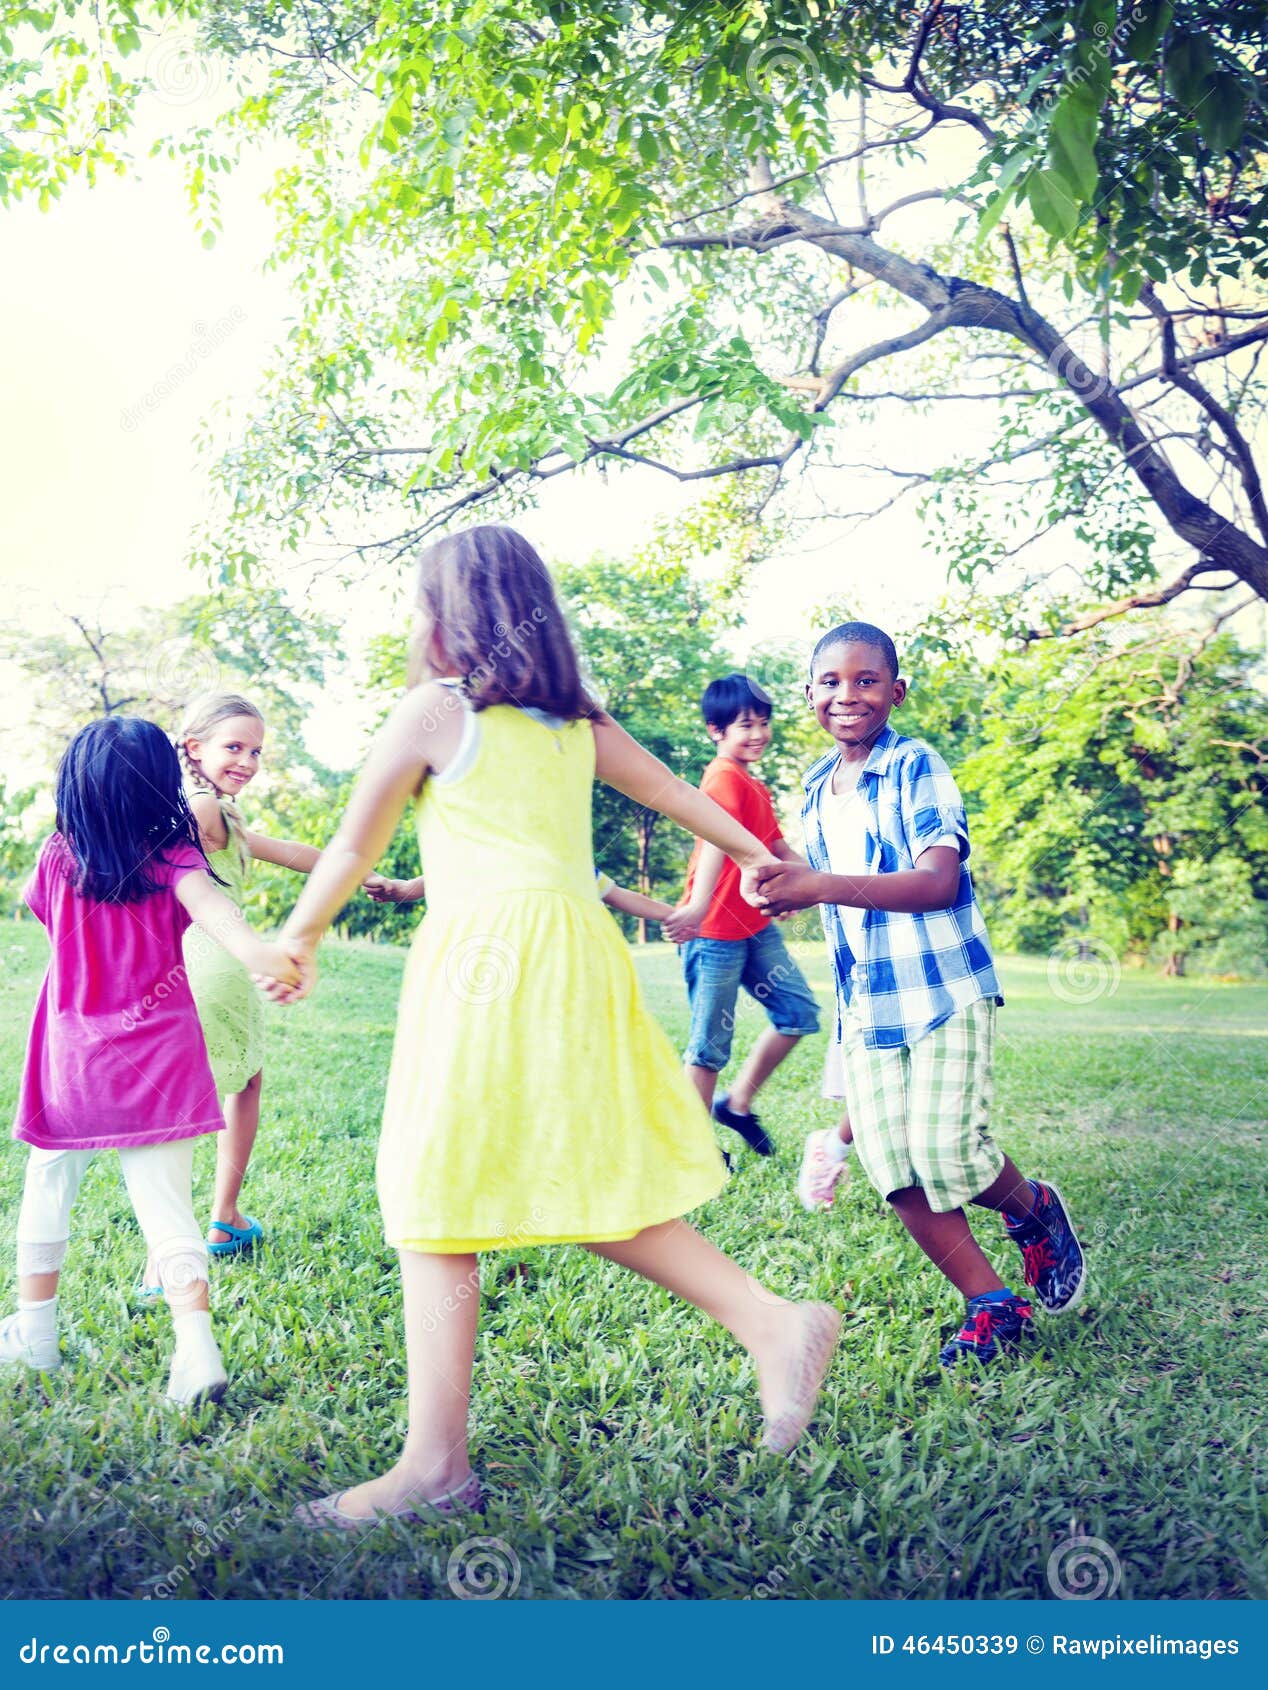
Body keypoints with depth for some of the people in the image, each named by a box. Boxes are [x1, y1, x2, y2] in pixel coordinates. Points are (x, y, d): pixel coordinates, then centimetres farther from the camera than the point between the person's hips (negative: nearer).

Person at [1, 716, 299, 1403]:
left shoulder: (58, 857, -2)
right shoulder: (174, 858, -9)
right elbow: (208, 904, -31)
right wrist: (254, 949, -49)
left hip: (72, 1057, 2)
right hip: (158, 1059, -1)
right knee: (166, 1203, 1)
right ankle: (197, 1347, -9)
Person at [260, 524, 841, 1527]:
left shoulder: (433, 709, -1)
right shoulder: (574, 720, 16)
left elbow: (353, 850, 6)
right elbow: (671, 791, 28)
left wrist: (300, 936, 22)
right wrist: (758, 857, 43)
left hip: (483, 955, -7)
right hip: (579, 950, 7)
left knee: (438, 1208, 0)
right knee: (590, 1193, 14)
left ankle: (438, 1461, 5)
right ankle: (773, 1323, 7)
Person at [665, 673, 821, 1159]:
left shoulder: (754, 786, 16)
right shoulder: (726, 778, -15)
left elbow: (776, 847, 28)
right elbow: (717, 841, -34)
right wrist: (697, 907, -47)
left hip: (756, 927, 9)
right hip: (716, 932, -9)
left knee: (798, 1012, 11)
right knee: (711, 1043, -1)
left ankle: (737, 1102, 23)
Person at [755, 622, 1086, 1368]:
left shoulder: (918, 768, -11)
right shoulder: (818, 792, 11)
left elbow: (938, 882, -27)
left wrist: (821, 886, -37)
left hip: (946, 990, -6)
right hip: (865, 1009, 6)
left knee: (947, 1152, -13)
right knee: (895, 1170, 0)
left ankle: (1035, 1211, 22)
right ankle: (993, 1307, 17)